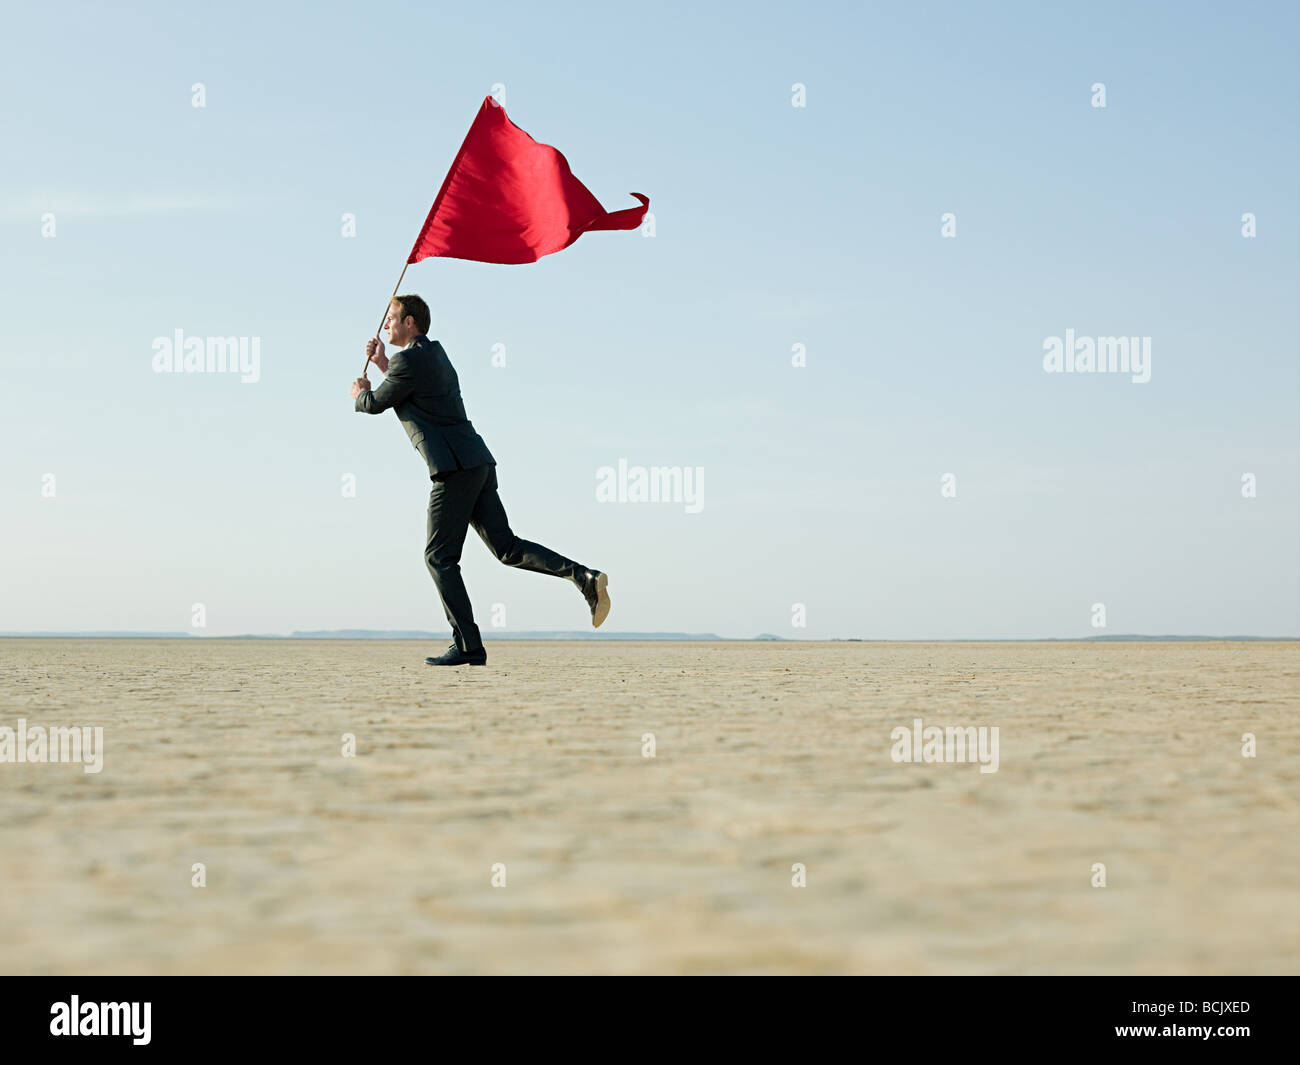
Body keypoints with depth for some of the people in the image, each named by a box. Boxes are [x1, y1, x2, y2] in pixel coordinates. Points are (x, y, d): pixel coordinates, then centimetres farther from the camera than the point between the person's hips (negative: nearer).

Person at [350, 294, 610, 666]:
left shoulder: (409, 361, -8)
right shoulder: (434, 352, 22)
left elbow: (376, 404, 2)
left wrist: (360, 394, 24)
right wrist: (384, 365, 33)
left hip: (454, 468, -9)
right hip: (478, 464, 9)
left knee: (439, 557, -3)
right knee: (507, 547, 8)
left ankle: (468, 646, -6)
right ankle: (584, 576, -7)